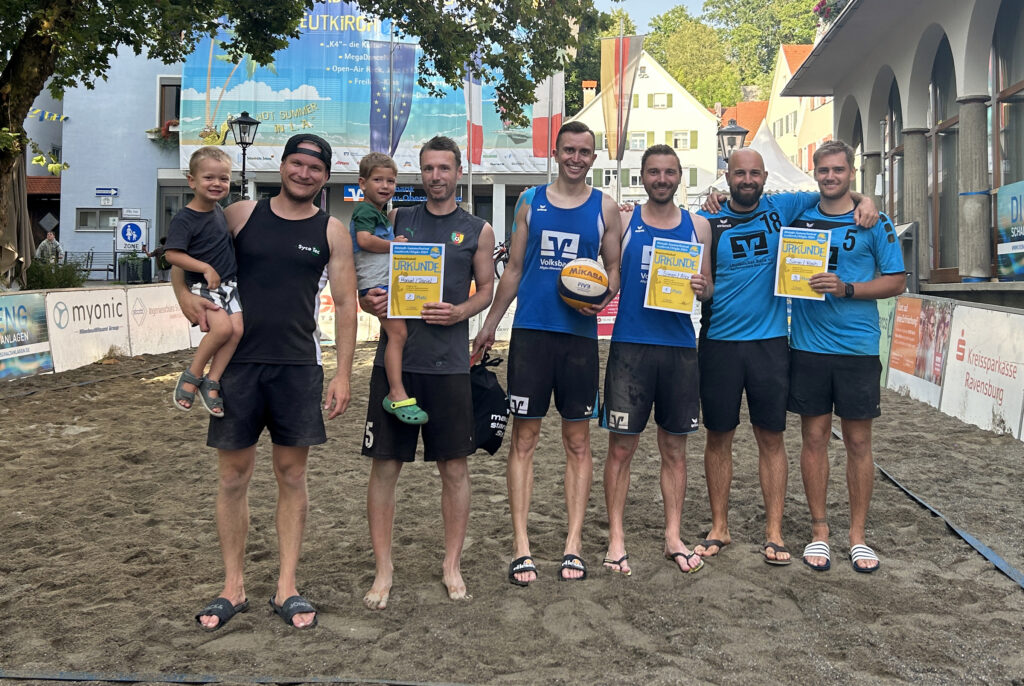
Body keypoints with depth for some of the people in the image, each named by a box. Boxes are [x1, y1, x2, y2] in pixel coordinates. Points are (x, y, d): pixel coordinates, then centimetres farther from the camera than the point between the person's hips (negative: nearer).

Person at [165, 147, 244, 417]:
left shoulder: (219, 210, 9)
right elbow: (172, 253, -20)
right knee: (222, 327, -25)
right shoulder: (184, 219, -12)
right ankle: (192, 375, -5)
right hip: (202, 286, -6)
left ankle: (211, 382, -1)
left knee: (237, 329, -11)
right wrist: (205, 268, -23)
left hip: (229, 283, 7)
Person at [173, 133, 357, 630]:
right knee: (234, 475, 4)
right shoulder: (241, 215, 5)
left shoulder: (331, 231, 5)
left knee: (292, 473, 5)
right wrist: (185, 295, -7)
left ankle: (286, 588, 15)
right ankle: (233, 588, 16)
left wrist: (343, 374, -3)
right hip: (238, 362, 0)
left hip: (298, 366, 0)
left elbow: (345, 305, 3)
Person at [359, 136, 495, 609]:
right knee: (385, 466, 1)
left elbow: (486, 288, 11)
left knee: (455, 468, 4)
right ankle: (384, 569, 13)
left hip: (449, 362, 0)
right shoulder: (397, 219, 12)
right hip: (394, 359, 1)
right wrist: (369, 301, -8)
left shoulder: (478, 230, 9)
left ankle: (452, 565, 19)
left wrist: (460, 312, -9)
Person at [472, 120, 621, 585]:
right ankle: (521, 547, 5)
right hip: (531, 332, 0)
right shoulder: (532, 203, 10)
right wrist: (489, 325, 10)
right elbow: (513, 269, 13)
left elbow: (615, 268, 11)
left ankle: (573, 543, 12)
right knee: (524, 437, -1)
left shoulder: (605, 208, 8)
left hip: (580, 335, 0)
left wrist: (604, 296, -11)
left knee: (578, 441, 4)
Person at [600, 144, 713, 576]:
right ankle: (616, 540, 9)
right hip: (630, 346, -2)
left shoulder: (697, 226, 11)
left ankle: (673, 538, 20)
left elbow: (709, 285, 15)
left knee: (674, 447, 9)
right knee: (621, 445, -1)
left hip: (680, 348, 2)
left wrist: (703, 288, -8)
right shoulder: (623, 220, 6)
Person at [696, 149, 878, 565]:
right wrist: (708, 219, -9)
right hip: (719, 343, 0)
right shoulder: (708, 220, 2)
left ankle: (774, 531, 14)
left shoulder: (781, 209, 6)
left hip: (769, 341, 1)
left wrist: (864, 200, -4)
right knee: (718, 437, 6)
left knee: (771, 437, 5)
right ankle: (719, 527, 19)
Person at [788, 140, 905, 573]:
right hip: (808, 346, 1)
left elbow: (897, 281, 1)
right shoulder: (798, 217, 7)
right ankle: (819, 530, 18)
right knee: (814, 437, 6)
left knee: (858, 441, 5)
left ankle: (858, 534, 17)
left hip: (858, 347, -1)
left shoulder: (874, 222, 2)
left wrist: (846, 289, -14)